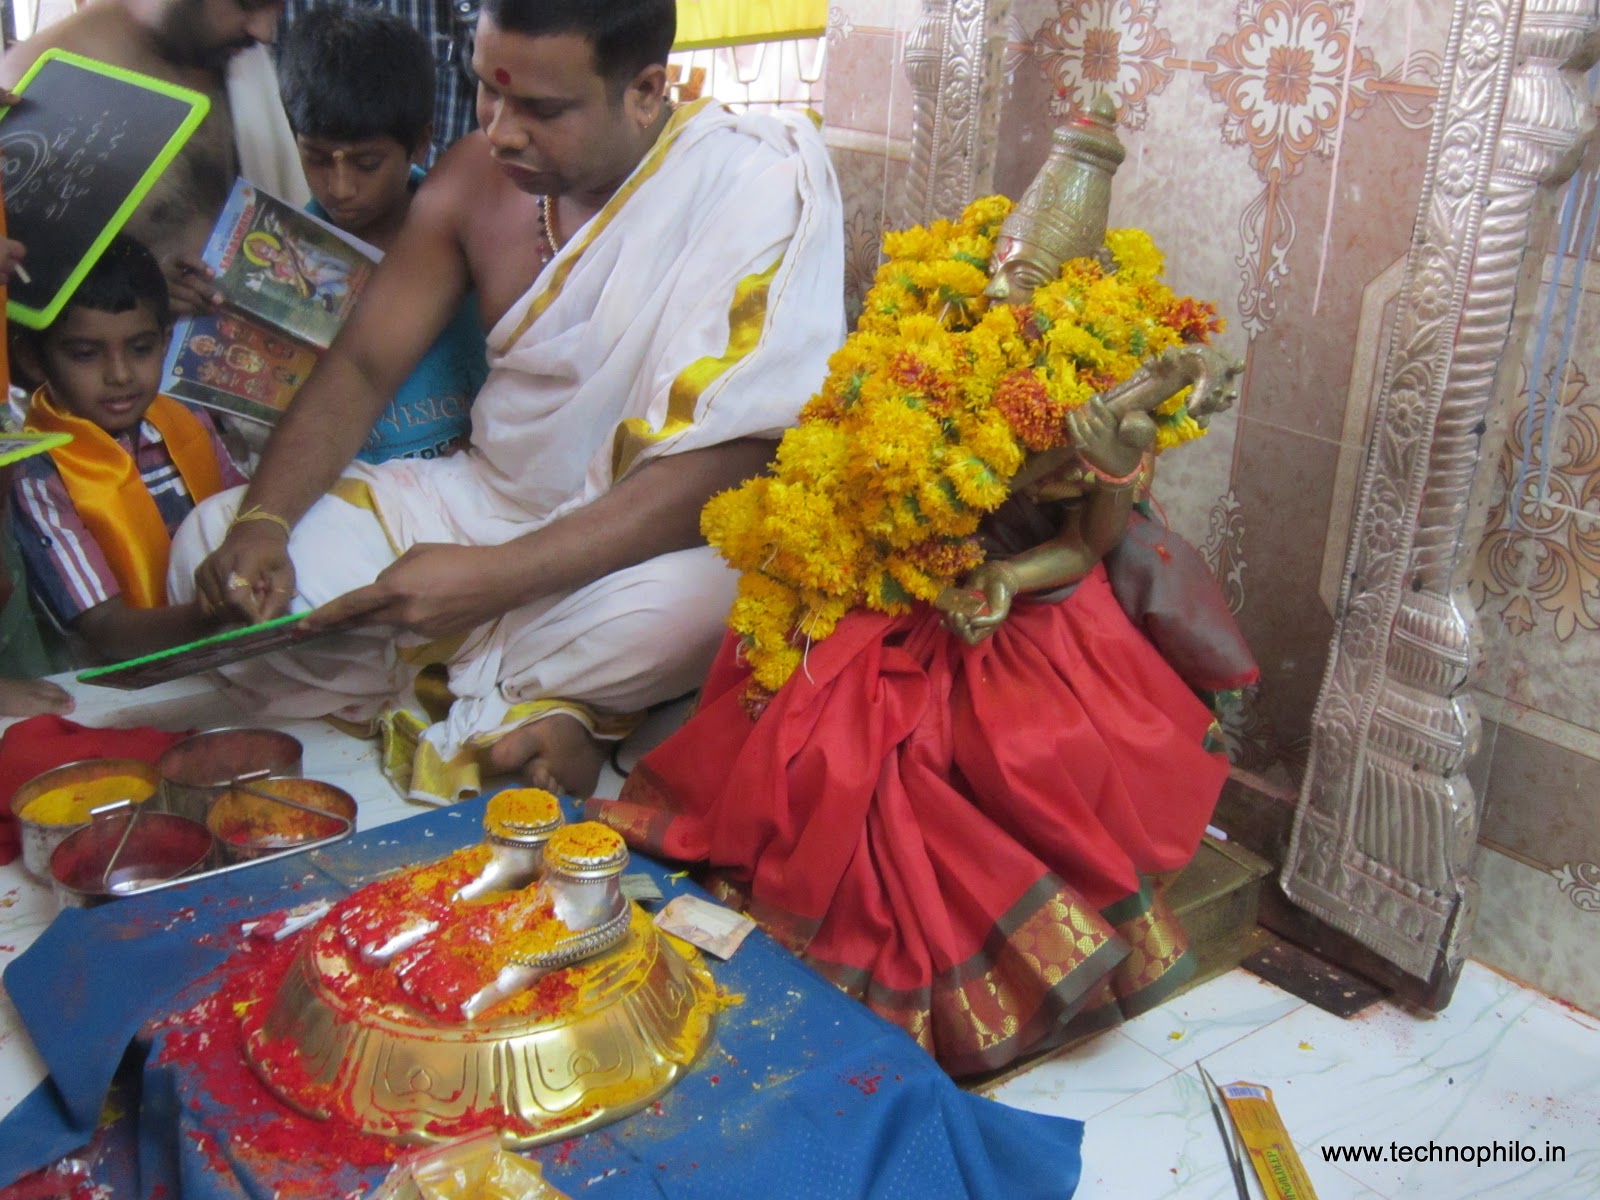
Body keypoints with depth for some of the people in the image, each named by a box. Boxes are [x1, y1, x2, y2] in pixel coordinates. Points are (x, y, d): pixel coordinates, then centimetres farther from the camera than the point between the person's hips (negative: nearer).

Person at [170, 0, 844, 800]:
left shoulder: (758, 191, -19)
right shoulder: (475, 178, -1)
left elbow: (720, 471, -26)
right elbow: (361, 366, 2)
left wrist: (493, 578, -33)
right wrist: (262, 521, -17)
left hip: (650, 537, -5)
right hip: (485, 500, 5)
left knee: (685, 601, -41)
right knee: (210, 544, -10)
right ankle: (530, 706, -13)